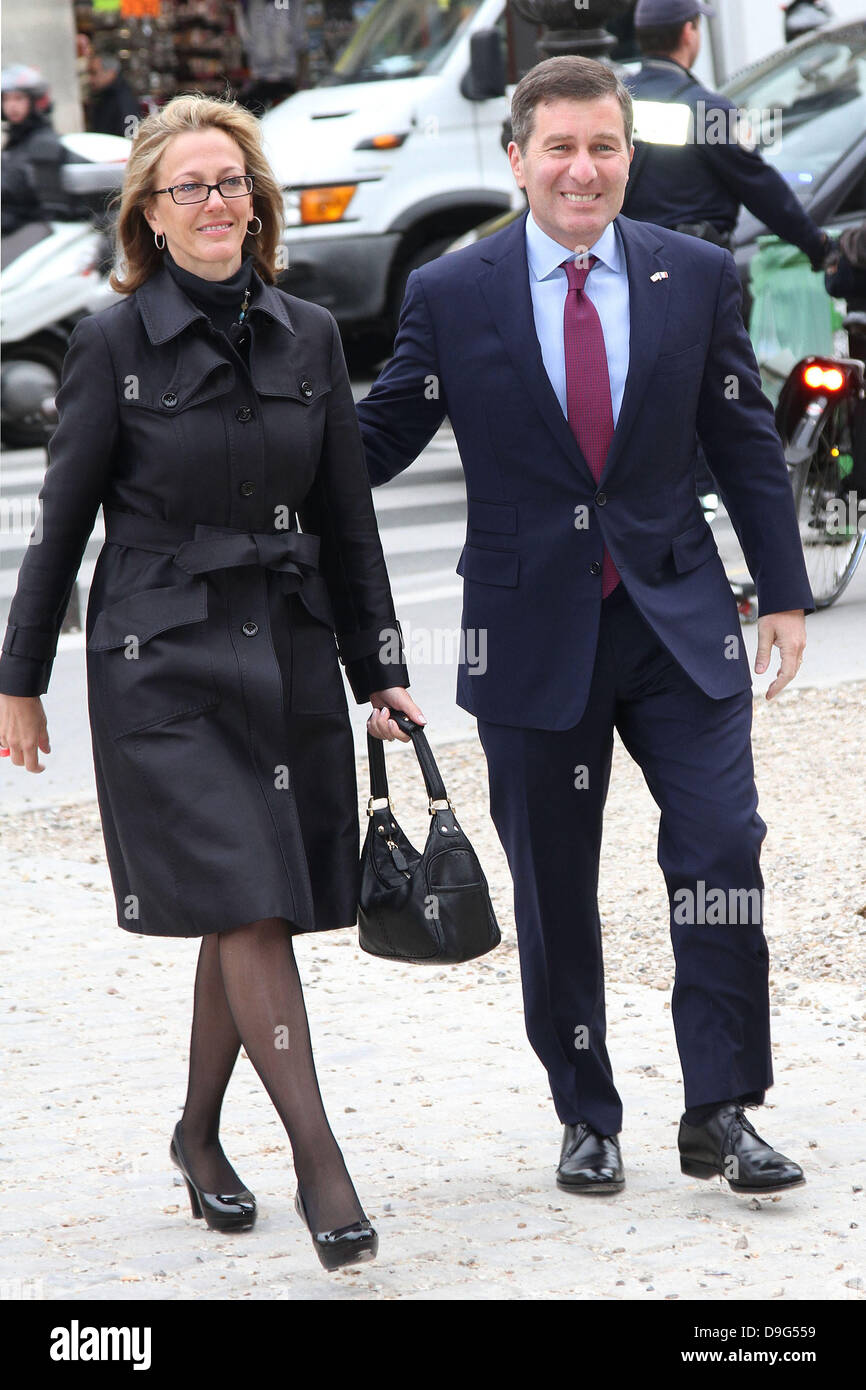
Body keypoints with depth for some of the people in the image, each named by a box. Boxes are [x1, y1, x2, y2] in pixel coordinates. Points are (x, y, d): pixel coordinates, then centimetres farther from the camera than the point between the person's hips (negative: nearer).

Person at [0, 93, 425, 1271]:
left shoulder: (309, 337, 6)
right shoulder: (115, 343, -5)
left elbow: (348, 520, 11)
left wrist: (380, 672, 9)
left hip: (288, 650, 4)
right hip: (160, 661, -4)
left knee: (254, 910, 9)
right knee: (247, 906, -11)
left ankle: (200, 1133, 27)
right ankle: (319, 1162, -10)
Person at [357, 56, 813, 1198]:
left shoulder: (697, 276, 3)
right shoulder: (451, 294, -1)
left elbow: (746, 444, 8)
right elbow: (379, 438, 5)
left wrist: (784, 592, 6)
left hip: (676, 622, 1)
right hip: (532, 630, -1)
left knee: (721, 848, -8)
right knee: (553, 888, 7)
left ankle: (720, 1112, 3)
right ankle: (586, 1119, 21)